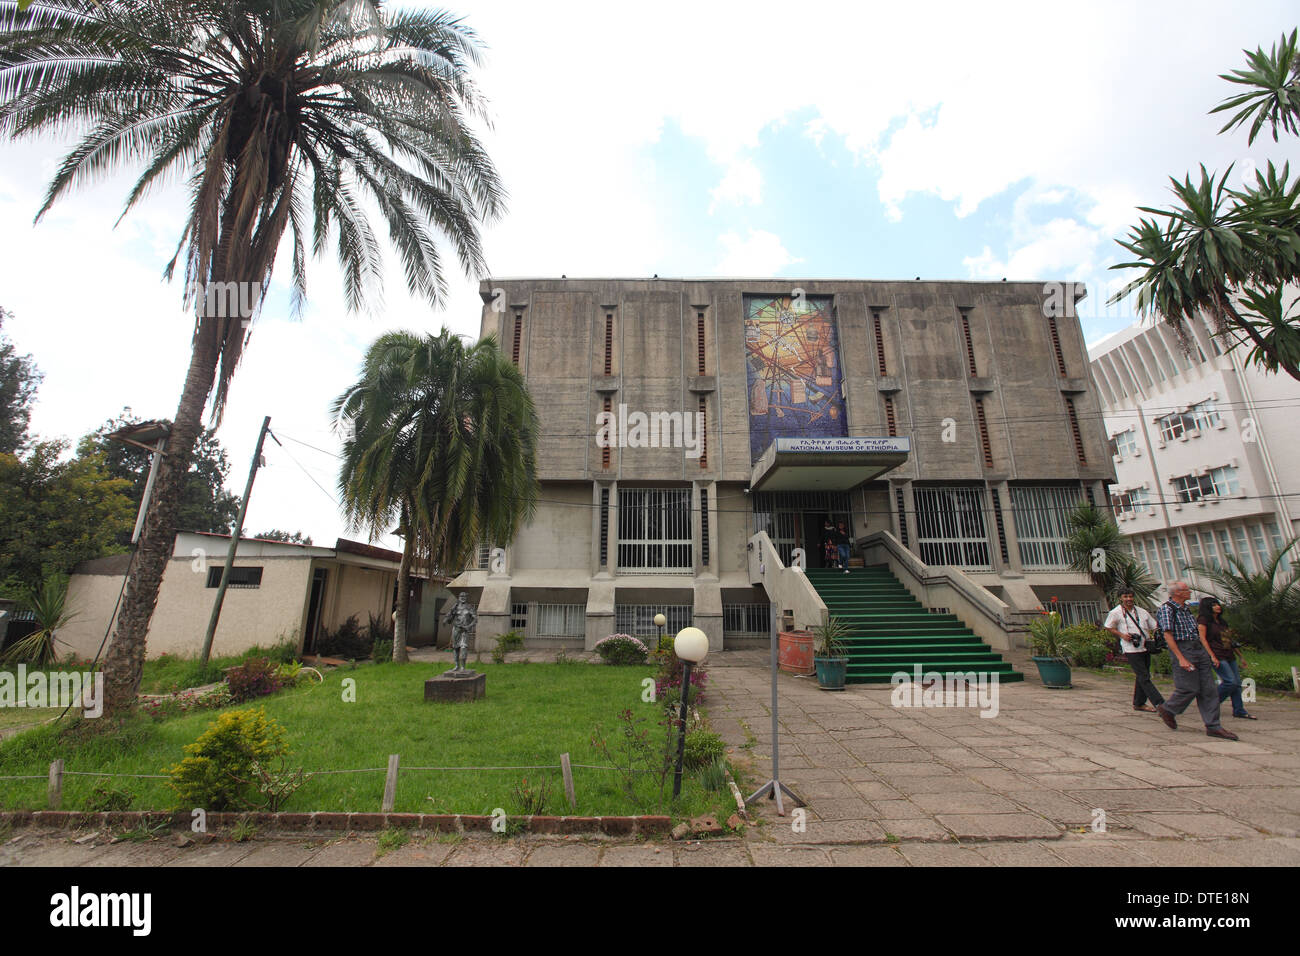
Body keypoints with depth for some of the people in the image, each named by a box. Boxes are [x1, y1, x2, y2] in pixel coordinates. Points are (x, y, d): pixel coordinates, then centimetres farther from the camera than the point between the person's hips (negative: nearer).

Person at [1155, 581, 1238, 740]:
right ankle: (1166, 709, 14)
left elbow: (1198, 633, 20)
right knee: (1189, 689, -7)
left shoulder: (1186, 608, 17)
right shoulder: (1166, 609, -12)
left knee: (1209, 689, 6)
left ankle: (1213, 727, 11)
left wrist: (1211, 655, 15)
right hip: (1182, 649, -9)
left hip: (1199, 649, 9)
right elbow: (1168, 636, -17)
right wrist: (1181, 659, -21)